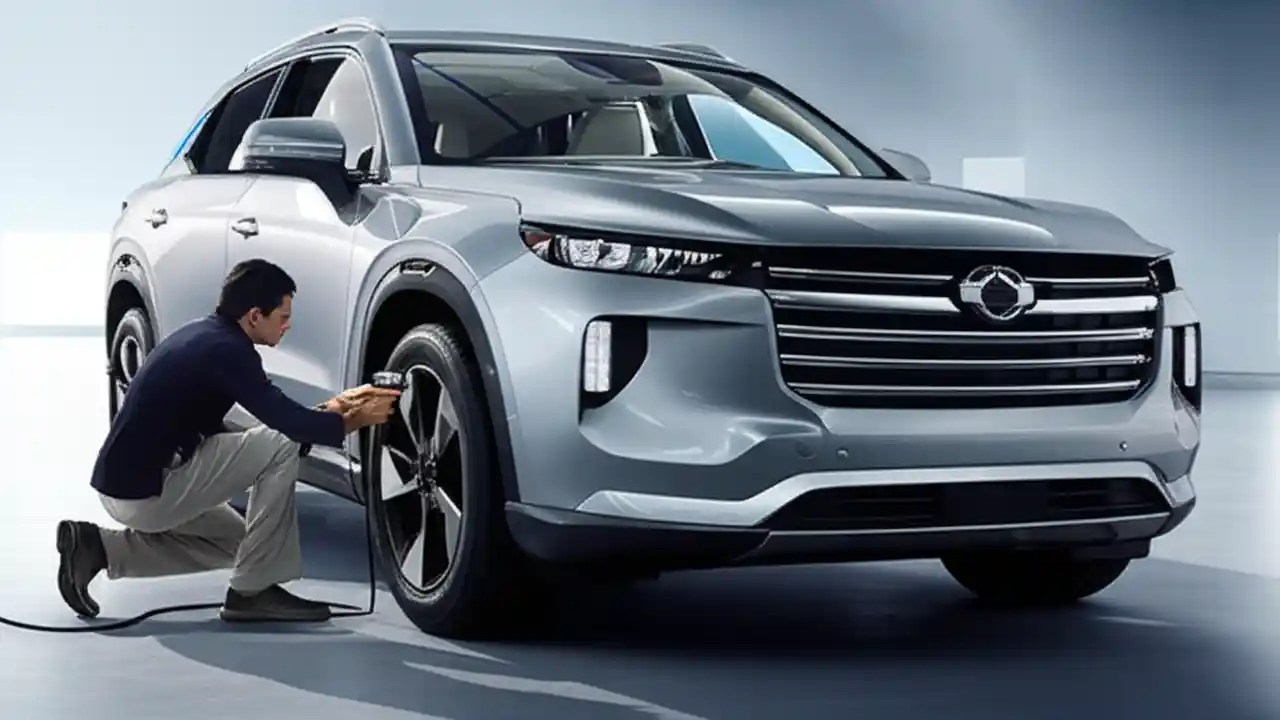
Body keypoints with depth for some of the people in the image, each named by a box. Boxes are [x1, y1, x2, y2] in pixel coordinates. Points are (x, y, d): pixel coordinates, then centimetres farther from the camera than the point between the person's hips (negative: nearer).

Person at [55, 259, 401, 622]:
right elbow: (287, 423, -22)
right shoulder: (226, 350, -17)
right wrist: (353, 421, -6)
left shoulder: (205, 334, 12)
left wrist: (335, 406, 12)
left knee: (234, 540, 27)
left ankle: (97, 547, 16)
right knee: (282, 445, -12)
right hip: (145, 491, -10)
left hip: (124, 482, 10)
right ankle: (253, 591, -5)